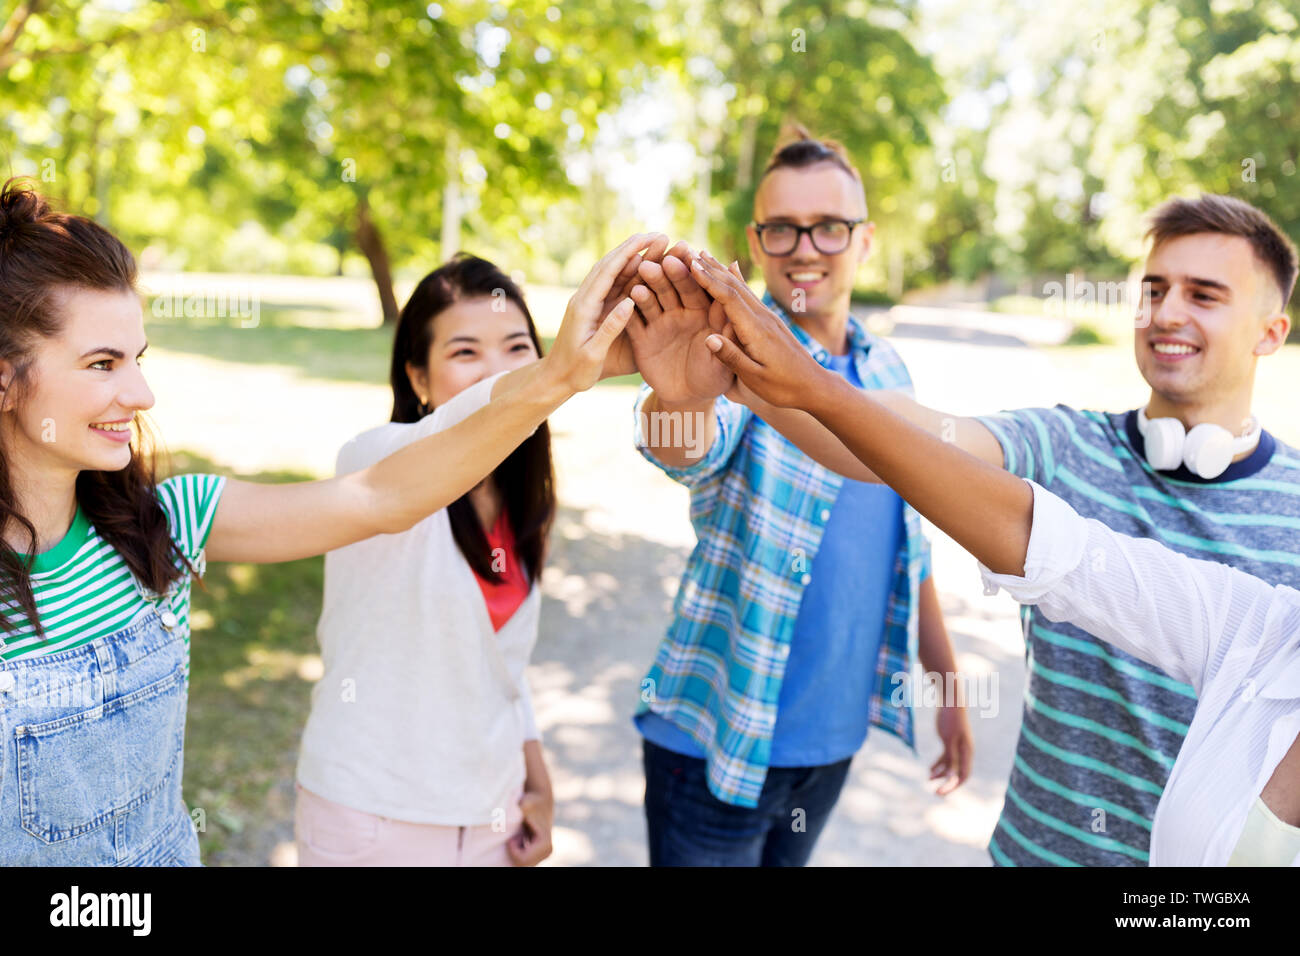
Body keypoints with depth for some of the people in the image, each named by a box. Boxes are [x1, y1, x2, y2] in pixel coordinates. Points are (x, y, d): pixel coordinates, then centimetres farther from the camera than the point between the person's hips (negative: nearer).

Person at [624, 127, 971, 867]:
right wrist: (679, 397, -58)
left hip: (836, 736, 5)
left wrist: (945, 687, 15)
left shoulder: (888, 371, 5)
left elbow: (910, 545, 13)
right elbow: (693, 448, -36)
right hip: (720, 743, -5)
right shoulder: (733, 352, -13)